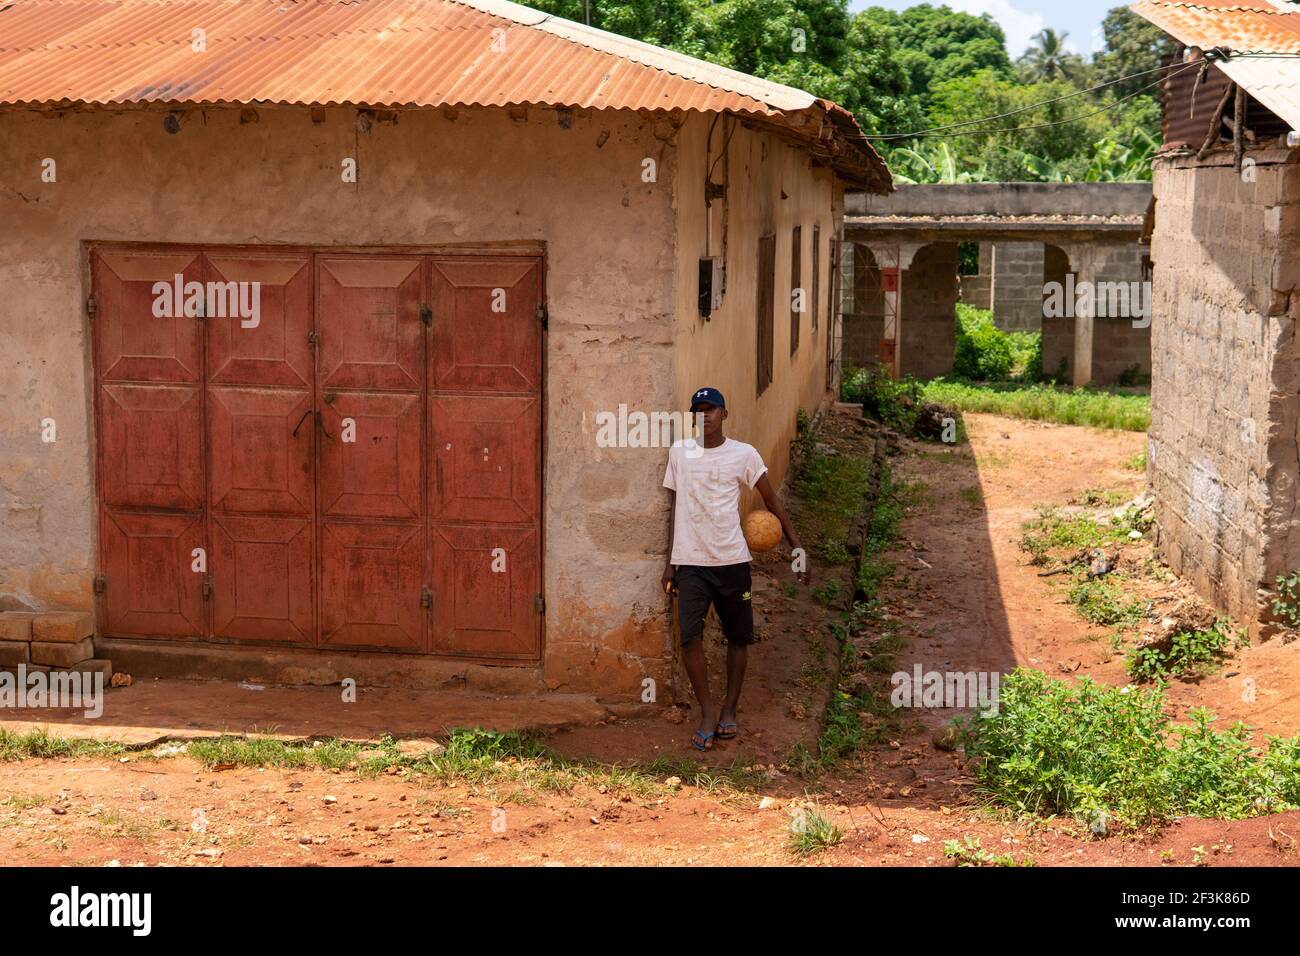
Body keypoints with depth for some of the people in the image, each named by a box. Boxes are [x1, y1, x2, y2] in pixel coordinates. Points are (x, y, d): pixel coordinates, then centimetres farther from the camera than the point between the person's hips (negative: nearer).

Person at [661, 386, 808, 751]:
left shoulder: (744, 454, -2)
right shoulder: (679, 452, 4)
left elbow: (772, 501, 5)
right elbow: (676, 509, 11)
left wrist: (797, 546, -2)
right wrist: (670, 561, 9)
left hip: (732, 560, 0)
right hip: (691, 562, 0)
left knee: (738, 638, 9)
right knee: (690, 637, -12)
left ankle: (729, 708, 26)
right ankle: (707, 711, 3)